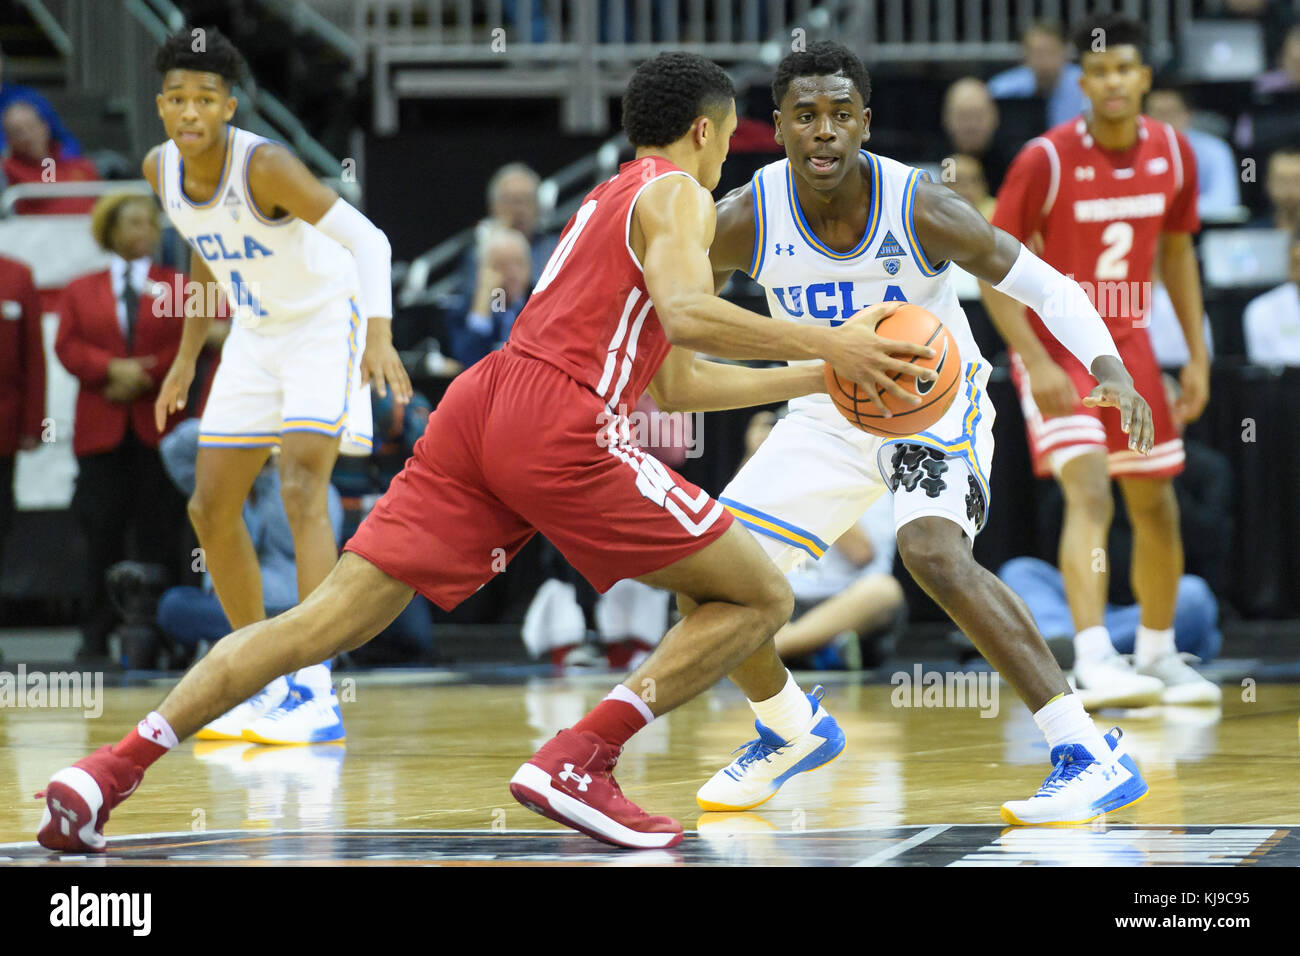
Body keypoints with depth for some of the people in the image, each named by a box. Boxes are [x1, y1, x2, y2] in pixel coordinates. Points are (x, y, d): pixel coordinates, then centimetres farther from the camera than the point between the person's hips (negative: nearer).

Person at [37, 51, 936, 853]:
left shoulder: (607, 200, 33)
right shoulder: (678, 196, 6)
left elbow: (675, 382, 38)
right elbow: (686, 312, -16)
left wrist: (810, 379, 39)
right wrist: (825, 344, -9)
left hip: (481, 401, 8)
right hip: (563, 426, -8)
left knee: (330, 617, 2)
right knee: (760, 597, 5)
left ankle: (113, 768, -11)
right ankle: (578, 761, -9)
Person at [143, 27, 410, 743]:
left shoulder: (264, 165, -27)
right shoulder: (160, 170, -6)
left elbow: (366, 239, -32)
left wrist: (380, 334, -46)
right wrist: (188, 355, 15)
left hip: (325, 322, -8)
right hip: (256, 334, 8)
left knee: (301, 489, -23)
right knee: (211, 509, 6)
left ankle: (316, 692, -27)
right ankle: (261, 681, 22)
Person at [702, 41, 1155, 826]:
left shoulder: (921, 208, -25)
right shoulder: (748, 218, -18)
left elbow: (1048, 287, -18)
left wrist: (1108, 366, -35)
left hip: (935, 403, -5)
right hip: (828, 415, 5)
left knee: (932, 551, -33)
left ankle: (1091, 755, -31)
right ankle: (792, 733, 29)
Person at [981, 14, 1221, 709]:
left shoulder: (1173, 154, -4)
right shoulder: (1047, 159, -19)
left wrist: (1197, 355, 8)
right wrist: (1036, 362, -23)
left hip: (1129, 347, 6)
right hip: (1056, 346, -6)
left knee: (1156, 507, 13)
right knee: (1089, 493, -23)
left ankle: (1157, 655, 32)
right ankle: (1093, 658, -31)